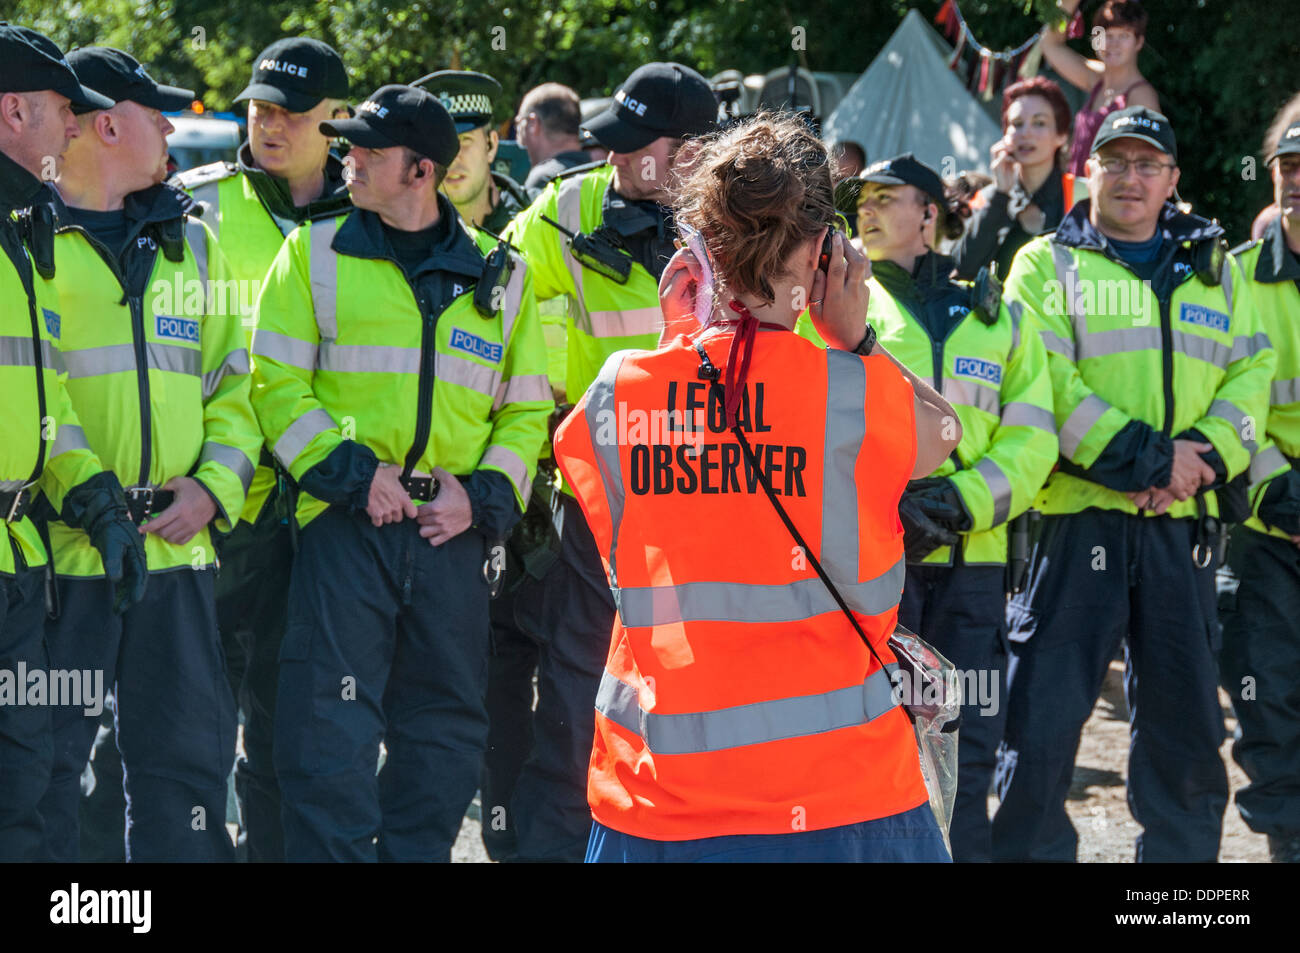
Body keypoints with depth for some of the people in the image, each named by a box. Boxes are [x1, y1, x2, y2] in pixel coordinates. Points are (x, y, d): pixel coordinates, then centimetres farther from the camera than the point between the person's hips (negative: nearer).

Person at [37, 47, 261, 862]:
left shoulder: (190, 242, 18)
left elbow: (235, 383, 19)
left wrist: (214, 488, 1)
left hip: (177, 548, 5)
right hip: (58, 549, -5)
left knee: (188, 755, 8)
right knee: (44, 759, -4)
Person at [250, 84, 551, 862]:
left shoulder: (501, 277, 11)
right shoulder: (314, 255, 5)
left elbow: (528, 408, 13)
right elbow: (278, 386, 0)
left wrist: (485, 495, -3)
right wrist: (351, 474, -12)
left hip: (454, 530, 3)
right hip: (346, 520, -2)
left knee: (445, 728, 8)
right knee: (331, 730, -8)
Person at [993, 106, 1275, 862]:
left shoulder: (1216, 270, 16)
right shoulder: (1047, 265, 4)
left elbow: (1252, 375, 8)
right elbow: (1044, 384, -9)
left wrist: (1203, 453, -11)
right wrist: (1140, 458, -17)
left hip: (1183, 525, 4)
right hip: (1078, 518, -4)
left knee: (1186, 721, 8)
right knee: (1044, 714, -6)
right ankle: (1030, 850, 4)